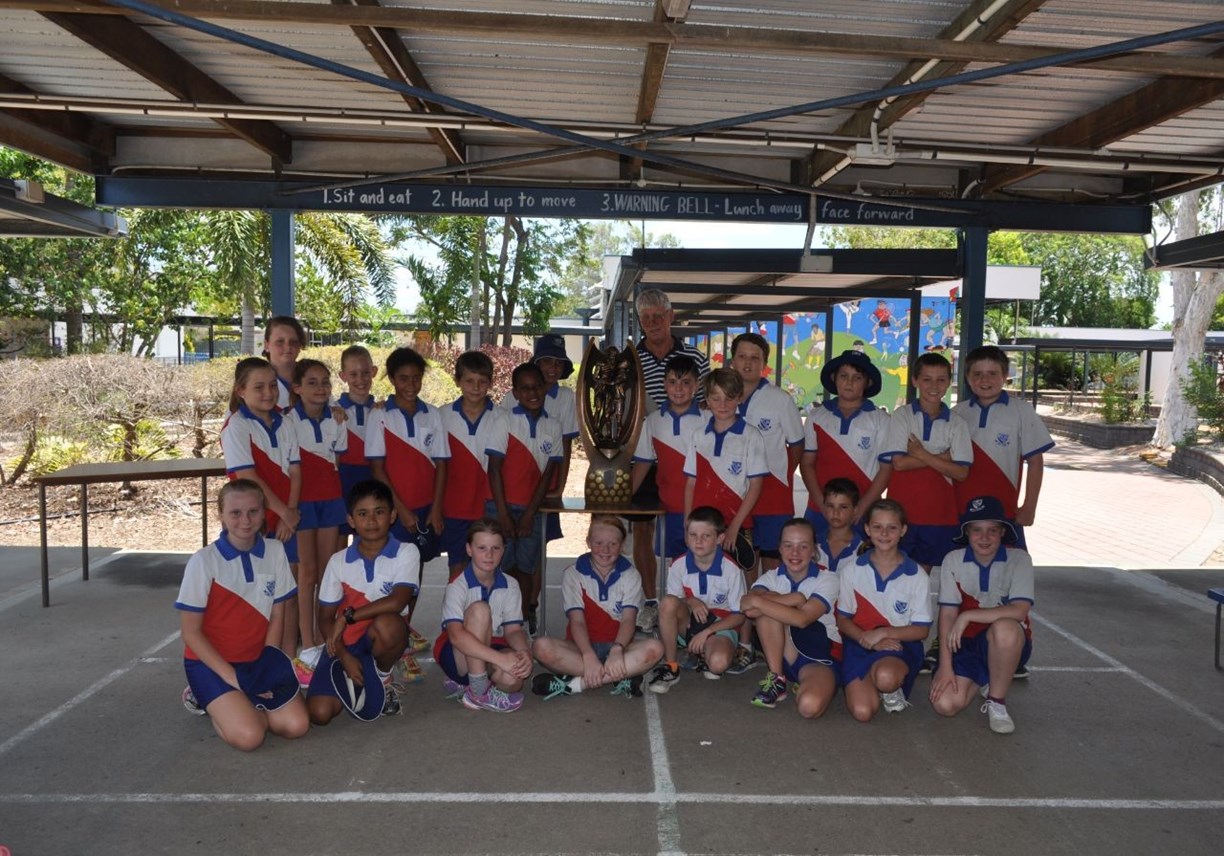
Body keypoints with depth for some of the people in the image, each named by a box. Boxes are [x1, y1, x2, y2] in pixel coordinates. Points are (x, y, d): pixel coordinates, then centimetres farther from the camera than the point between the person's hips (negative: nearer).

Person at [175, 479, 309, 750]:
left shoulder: (275, 551, -4)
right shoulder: (203, 561, -15)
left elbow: (276, 617, 3)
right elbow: (191, 632, -11)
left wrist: (266, 667, -5)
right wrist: (231, 677, -15)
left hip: (258, 659, 4)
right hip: (210, 661, -4)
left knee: (296, 725, -12)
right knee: (249, 735, -22)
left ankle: (242, 703, 14)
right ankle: (207, 701, 8)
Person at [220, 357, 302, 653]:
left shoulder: (283, 423, 7)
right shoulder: (236, 426, -10)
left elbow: (295, 470, 4)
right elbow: (247, 477, -16)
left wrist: (290, 512, -8)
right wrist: (283, 512, -14)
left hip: (286, 517, 5)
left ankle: (289, 655, 21)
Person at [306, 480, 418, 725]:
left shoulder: (406, 552, -8)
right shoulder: (338, 561, 1)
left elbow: (397, 602, -21)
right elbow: (325, 617, 3)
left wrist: (347, 616, -16)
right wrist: (345, 657, -11)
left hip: (382, 640, -2)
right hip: (345, 643, 2)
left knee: (387, 624, -38)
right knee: (319, 713, -18)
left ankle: (383, 679, -4)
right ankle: (357, 681, 18)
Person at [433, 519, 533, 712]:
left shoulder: (510, 586, -3)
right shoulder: (457, 586, -18)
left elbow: (513, 630, -6)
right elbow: (456, 635, -32)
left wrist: (523, 651, -30)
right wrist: (500, 658, -42)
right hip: (456, 654, -4)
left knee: (513, 676, -33)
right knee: (479, 610, -32)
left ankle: (462, 684, 2)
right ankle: (478, 693, -23)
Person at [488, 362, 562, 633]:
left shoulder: (553, 426, 3)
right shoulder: (504, 421, -5)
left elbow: (548, 473, 2)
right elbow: (494, 467, -7)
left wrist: (530, 513, -3)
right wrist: (503, 512, -11)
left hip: (531, 508, 2)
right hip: (502, 504, -2)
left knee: (526, 566, 7)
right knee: (501, 564, -3)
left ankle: (525, 615, 18)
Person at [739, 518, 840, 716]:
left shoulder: (827, 579, -11)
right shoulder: (772, 577, -2)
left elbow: (802, 619, -29)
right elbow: (748, 608, -25)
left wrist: (758, 601, -27)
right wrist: (793, 599, -27)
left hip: (819, 655, -3)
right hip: (783, 653, 3)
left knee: (809, 706, -35)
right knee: (768, 609, -25)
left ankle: (801, 684, 2)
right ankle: (777, 678, -13)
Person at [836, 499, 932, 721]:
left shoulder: (916, 576, -2)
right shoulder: (851, 571, 1)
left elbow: (922, 629, -2)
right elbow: (843, 619, 4)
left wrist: (883, 633, -17)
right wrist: (869, 641, -15)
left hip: (900, 644, -1)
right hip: (860, 644, 1)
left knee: (885, 677, -38)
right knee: (862, 711, -21)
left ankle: (891, 691, 0)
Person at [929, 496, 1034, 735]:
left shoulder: (1018, 559, -10)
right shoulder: (953, 561, -5)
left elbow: (1019, 611, -24)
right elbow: (947, 615, -8)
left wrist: (967, 616, -26)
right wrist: (945, 666, -14)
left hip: (1009, 644, -2)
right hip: (966, 643, 2)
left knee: (1004, 628, -39)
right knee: (945, 704, -21)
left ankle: (997, 701, -12)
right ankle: (985, 679, 15)